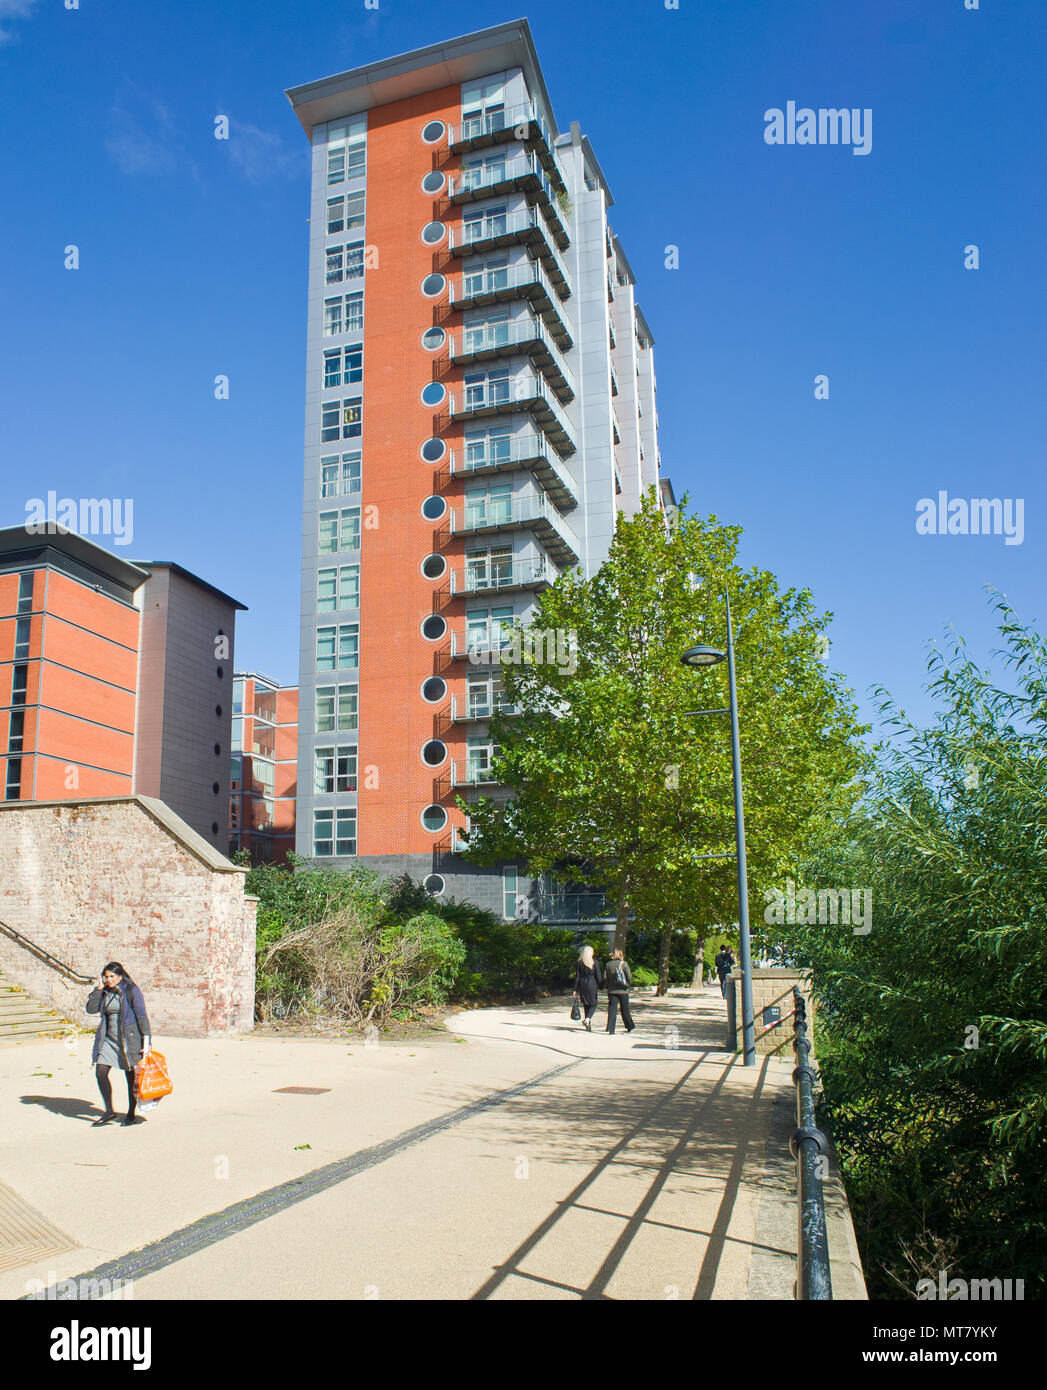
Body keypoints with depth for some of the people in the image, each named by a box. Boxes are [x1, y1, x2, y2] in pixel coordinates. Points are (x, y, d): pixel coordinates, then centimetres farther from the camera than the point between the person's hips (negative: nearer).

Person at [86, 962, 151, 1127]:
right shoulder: (105, 992, 7)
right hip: (109, 1039, 5)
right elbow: (91, 1009, -2)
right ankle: (109, 1111, 9)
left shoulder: (132, 991, -10)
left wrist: (146, 1041, -17)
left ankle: (131, 1113, 17)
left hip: (129, 1039, -5)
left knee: (131, 1076, 3)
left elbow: (142, 1016, -11)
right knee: (100, 1072, -4)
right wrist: (98, 988, -8)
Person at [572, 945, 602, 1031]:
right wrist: (600, 986, 5)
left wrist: (575, 989, 3)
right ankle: (587, 1019, -19)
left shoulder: (579, 963, 1)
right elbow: (598, 976, -4)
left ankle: (588, 1025, 14)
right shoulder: (595, 962, -3)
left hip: (582, 985, 2)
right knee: (593, 1004, 7)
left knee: (586, 1005, 13)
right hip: (592, 984, -2)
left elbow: (577, 977, 0)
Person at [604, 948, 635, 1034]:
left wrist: (607, 987, 13)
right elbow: (629, 976, -8)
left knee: (612, 1009, 1)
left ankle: (610, 1028, -10)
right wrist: (629, 985, 7)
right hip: (623, 990, -1)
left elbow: (605, 977, 1)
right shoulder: (624, 963, -6)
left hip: (612, 990, 1)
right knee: (625, 1009, 12)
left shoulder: (608, 964, 0)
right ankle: (630, 1026, 23)